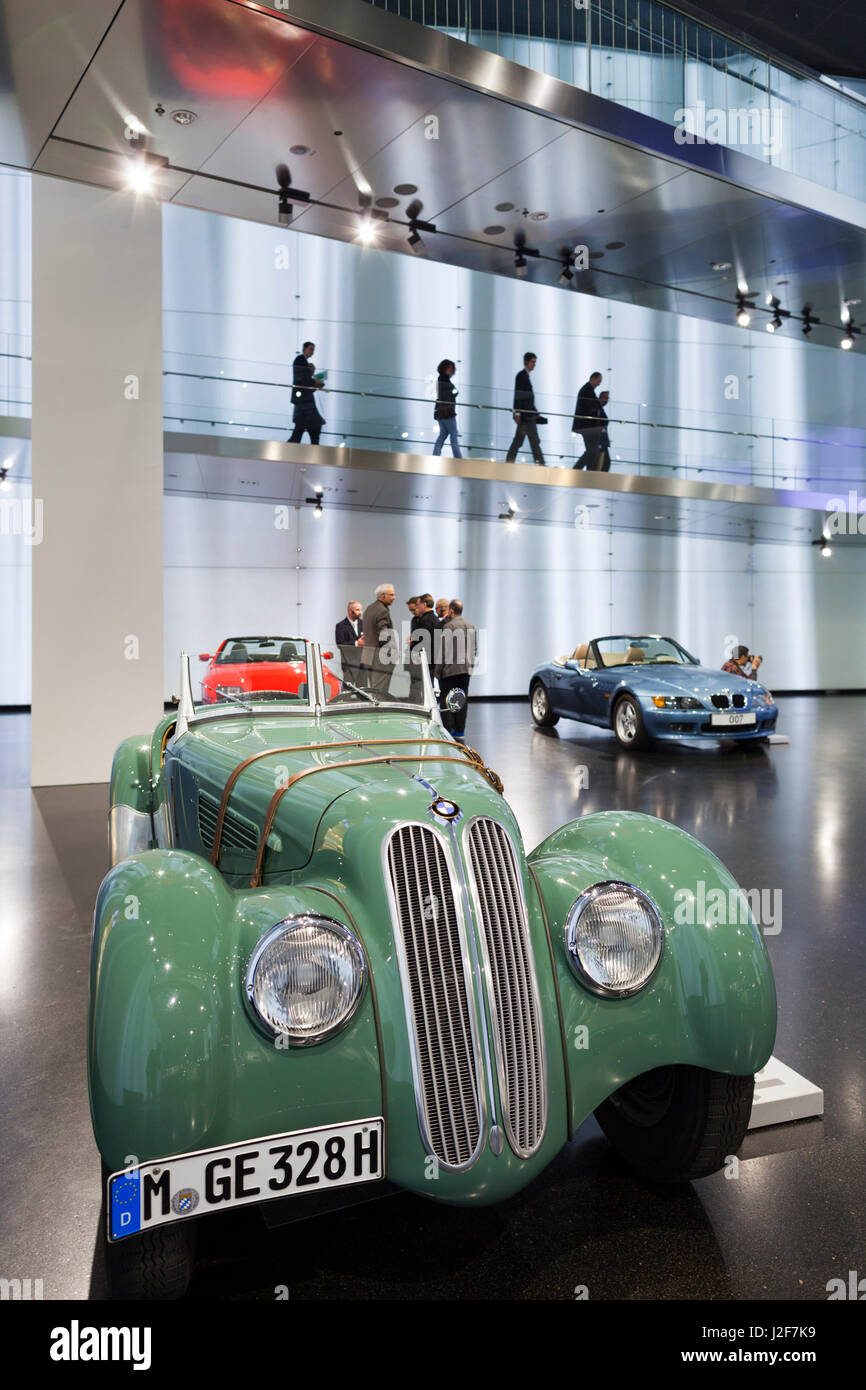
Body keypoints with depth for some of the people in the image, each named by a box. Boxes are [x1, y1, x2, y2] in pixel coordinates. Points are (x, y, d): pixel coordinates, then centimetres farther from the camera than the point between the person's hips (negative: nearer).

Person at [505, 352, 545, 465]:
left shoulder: (525, 376, 21)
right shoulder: (521, 375, -7)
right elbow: (518, 395, -15)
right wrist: (517, 412, -22)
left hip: (527, 414, 10)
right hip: (524, 414, -10)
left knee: (518, 440, 9)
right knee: (534, 440, -11)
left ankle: (508, 464, 10)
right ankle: (541, 464, -13)